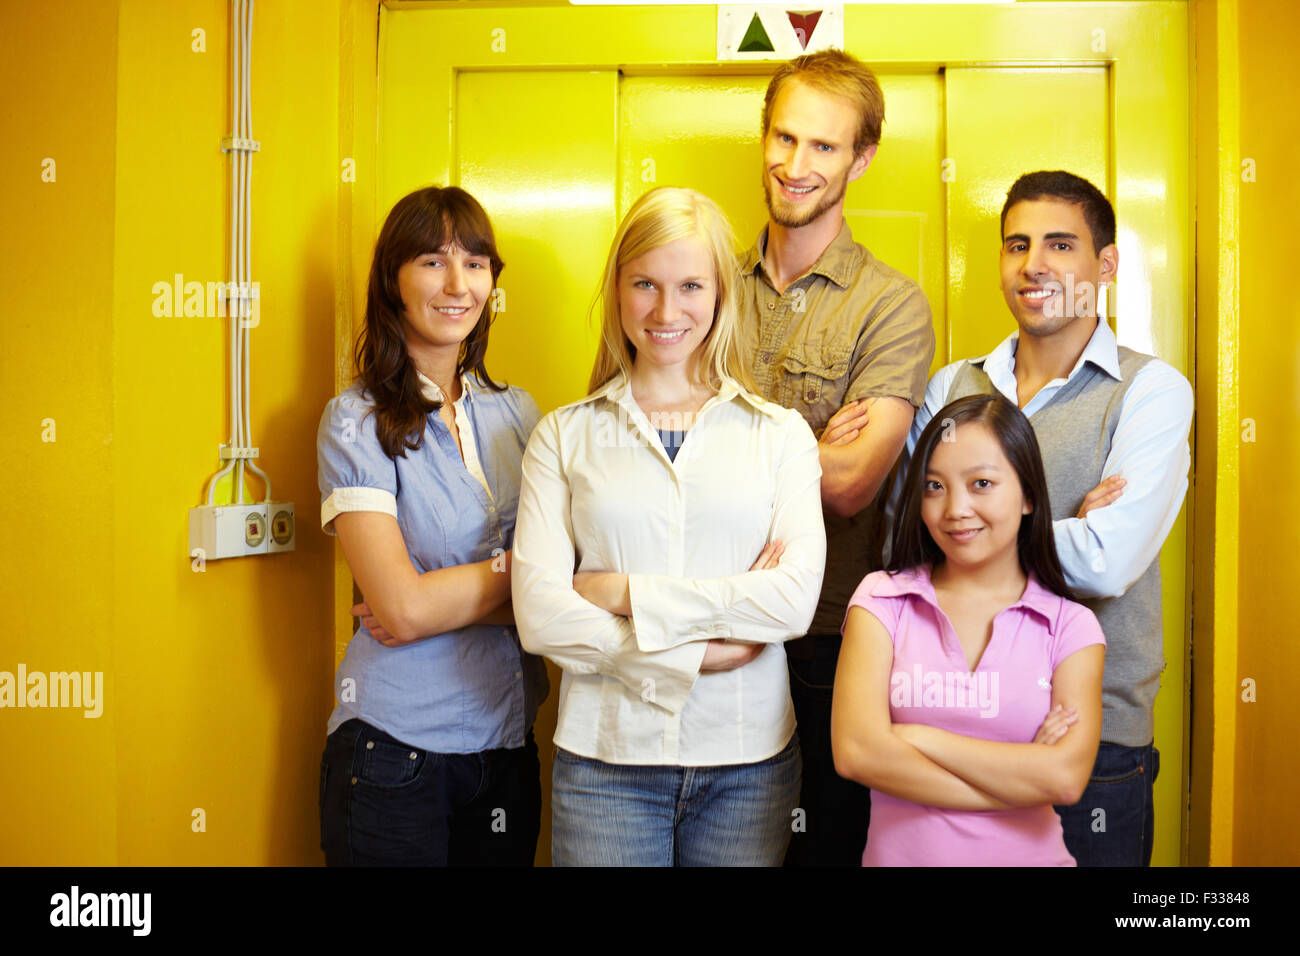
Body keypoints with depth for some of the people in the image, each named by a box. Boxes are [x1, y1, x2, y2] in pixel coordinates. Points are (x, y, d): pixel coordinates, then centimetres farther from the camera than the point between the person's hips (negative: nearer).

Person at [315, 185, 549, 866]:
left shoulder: (516, 413, 5)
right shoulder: (355, 420, -8)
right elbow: (403, 606, -18)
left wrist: (442, 602, -14)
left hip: (508, 743, 4)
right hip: (395, 752, -4)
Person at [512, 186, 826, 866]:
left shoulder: (780, 434, 3)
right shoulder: (564, 436, 2)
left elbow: (796, 597, -10)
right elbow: (539, 616, -8)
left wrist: (626, 593, -10)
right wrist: (700, 655, -12)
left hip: (749, 759, 1)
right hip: (604, 759, 0)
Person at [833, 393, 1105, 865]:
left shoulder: (1069, 626, 4)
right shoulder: (882, 599, 3)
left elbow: (1066, 777, -9)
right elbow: (856, 752, -9)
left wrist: (917, 737, -8)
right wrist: (1017, 778, -8)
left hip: (1028, 854, 0)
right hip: (898, 852, 0)